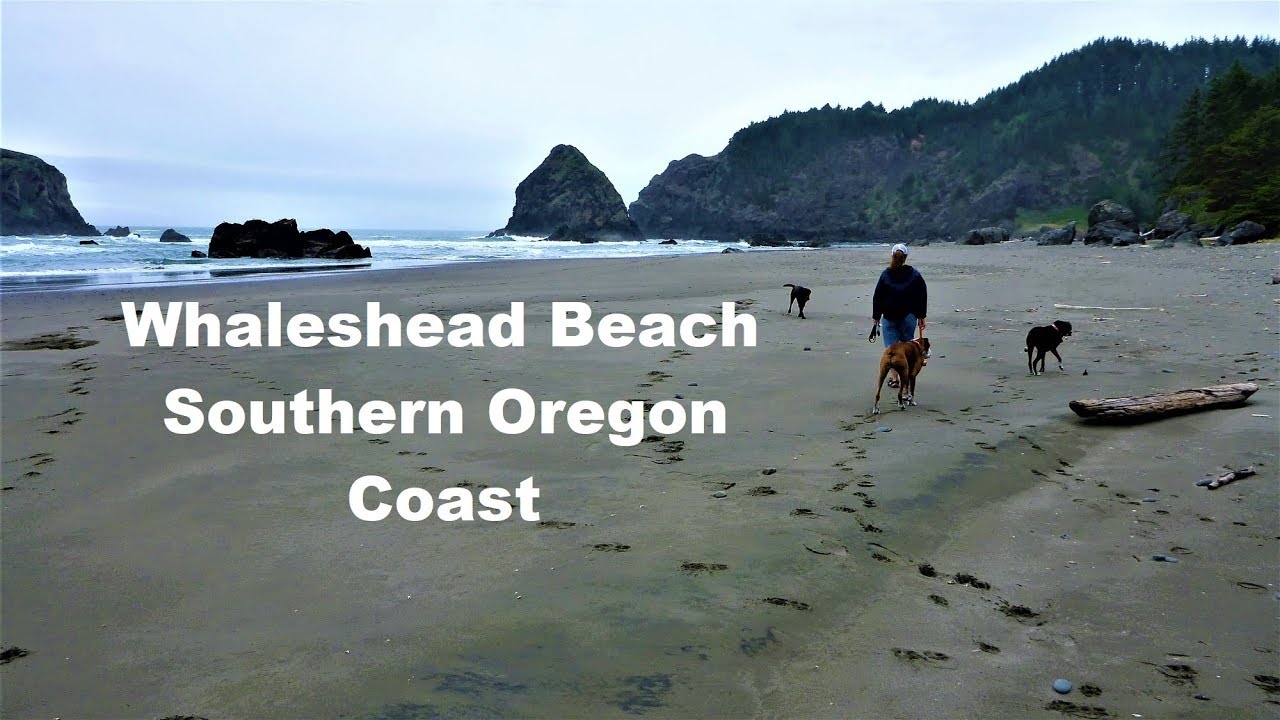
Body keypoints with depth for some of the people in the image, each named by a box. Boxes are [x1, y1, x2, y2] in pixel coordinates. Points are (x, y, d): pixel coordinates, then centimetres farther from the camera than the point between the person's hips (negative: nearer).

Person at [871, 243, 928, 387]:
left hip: (889, 317, -2)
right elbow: (922, 297, 3)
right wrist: (921, 317, 10)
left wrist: (876, 317, 6)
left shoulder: (885, 275, -5)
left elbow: (877, 298, -2)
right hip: (909, 316, 2)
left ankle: (894, 378, 0)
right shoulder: (915, 275, -1)